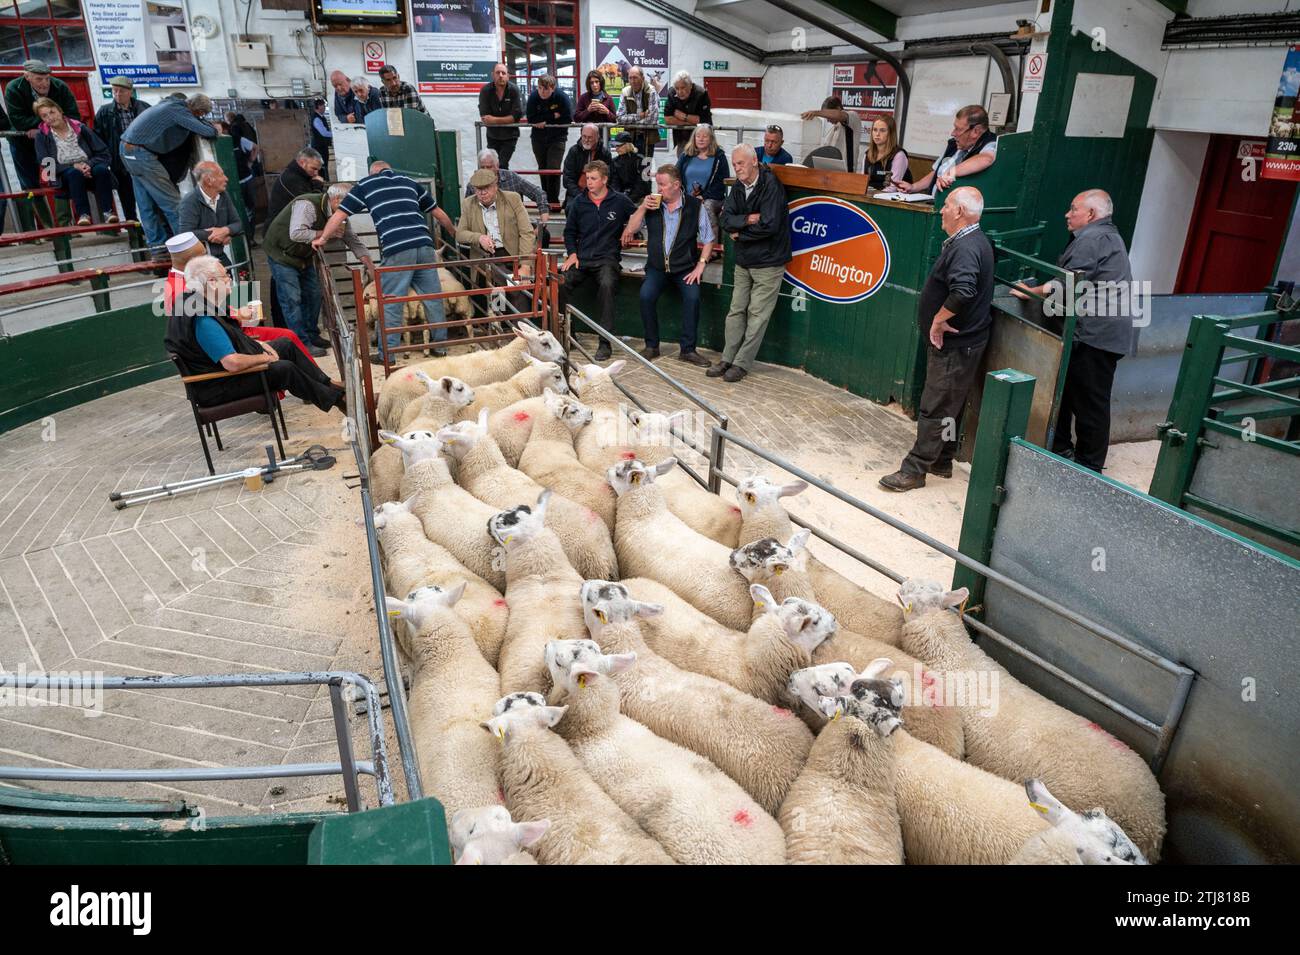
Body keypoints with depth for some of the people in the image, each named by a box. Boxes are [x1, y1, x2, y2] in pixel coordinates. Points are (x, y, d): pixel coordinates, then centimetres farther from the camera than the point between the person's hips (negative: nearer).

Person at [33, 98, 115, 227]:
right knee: (74, 173, -36)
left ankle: (107, 211, -36)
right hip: (63, 176, -1)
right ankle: (83, 214, -41)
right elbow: (46, 165, -2)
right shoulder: (42, 135, 5)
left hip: (88, 171, 1)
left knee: (101, 170, -31)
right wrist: (74, 166, -15)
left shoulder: (79, 128, 7)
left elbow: (103, 153, 3)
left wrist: (89, 165, -16)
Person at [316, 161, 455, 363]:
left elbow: (339, 215, 16)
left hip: (396, 250, -3)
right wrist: (454, 233, 46)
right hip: (424, 245, 3)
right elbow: (438, 212, 31)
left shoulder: (365, 185, 18)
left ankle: (387, 353, 6)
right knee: (433, 298, 11)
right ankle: (440, 345, 18)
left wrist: (323, 238, 28)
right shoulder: (409, 182, 26)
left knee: (390, 304, 3)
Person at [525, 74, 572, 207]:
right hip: (538, 138, 3)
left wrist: (545, 120, -18)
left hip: (557, 138, -3)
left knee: (553, 169, -13)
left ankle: (553, 200, -4)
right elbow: (531, 118, -16)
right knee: (542, 169, 12)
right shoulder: (533, 96, -10)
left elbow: (568, 118, -20)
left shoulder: (561, 97, -15)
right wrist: (553, 116, -20)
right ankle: (545, 198, 25)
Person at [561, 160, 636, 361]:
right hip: (581, 258, 3)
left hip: (607, 258, -3)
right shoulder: (579, 202, 12)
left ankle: (605, 342, -29)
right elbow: (569, 231, 20)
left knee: (607, 284, -35)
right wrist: (572, 253, 6)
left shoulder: (620, 201, 4)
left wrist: (626, 234, 1)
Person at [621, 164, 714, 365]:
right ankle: (651, 346, -10)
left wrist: (700, 265, -8)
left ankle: (688, 349, -16)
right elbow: (631, 230, 5)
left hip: (685, 268, -2)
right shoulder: (652, 203, 5)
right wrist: (642, 208, -8)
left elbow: (708, 239, 2)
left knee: (692, 296, -28)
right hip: (657, 266, 2)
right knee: (646, 295, -25)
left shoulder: (695, 205, -1)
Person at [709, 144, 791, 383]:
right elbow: (726, 219, -1)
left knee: (757, 314, -1)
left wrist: (739, 234, -11)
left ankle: (742, 363, 3)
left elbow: (769, 226, -23)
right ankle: (728, 358, 16)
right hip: (744, 260, 7)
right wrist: (748, 219, -19)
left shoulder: (771, 185, -16)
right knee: (736, 310, 9)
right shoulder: (738, 187, 7)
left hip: (768, 261, -7)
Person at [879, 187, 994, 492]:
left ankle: (915, 470, 2)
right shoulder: (973, 241, 13)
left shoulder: (965, 247, -22)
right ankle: (941, 462, 30)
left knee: (935, 409, -4)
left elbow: (963, 291, -38)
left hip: (954, 345, -11)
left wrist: (938, 319, -24)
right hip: (956, 341, 11)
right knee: (949, 406, 18)